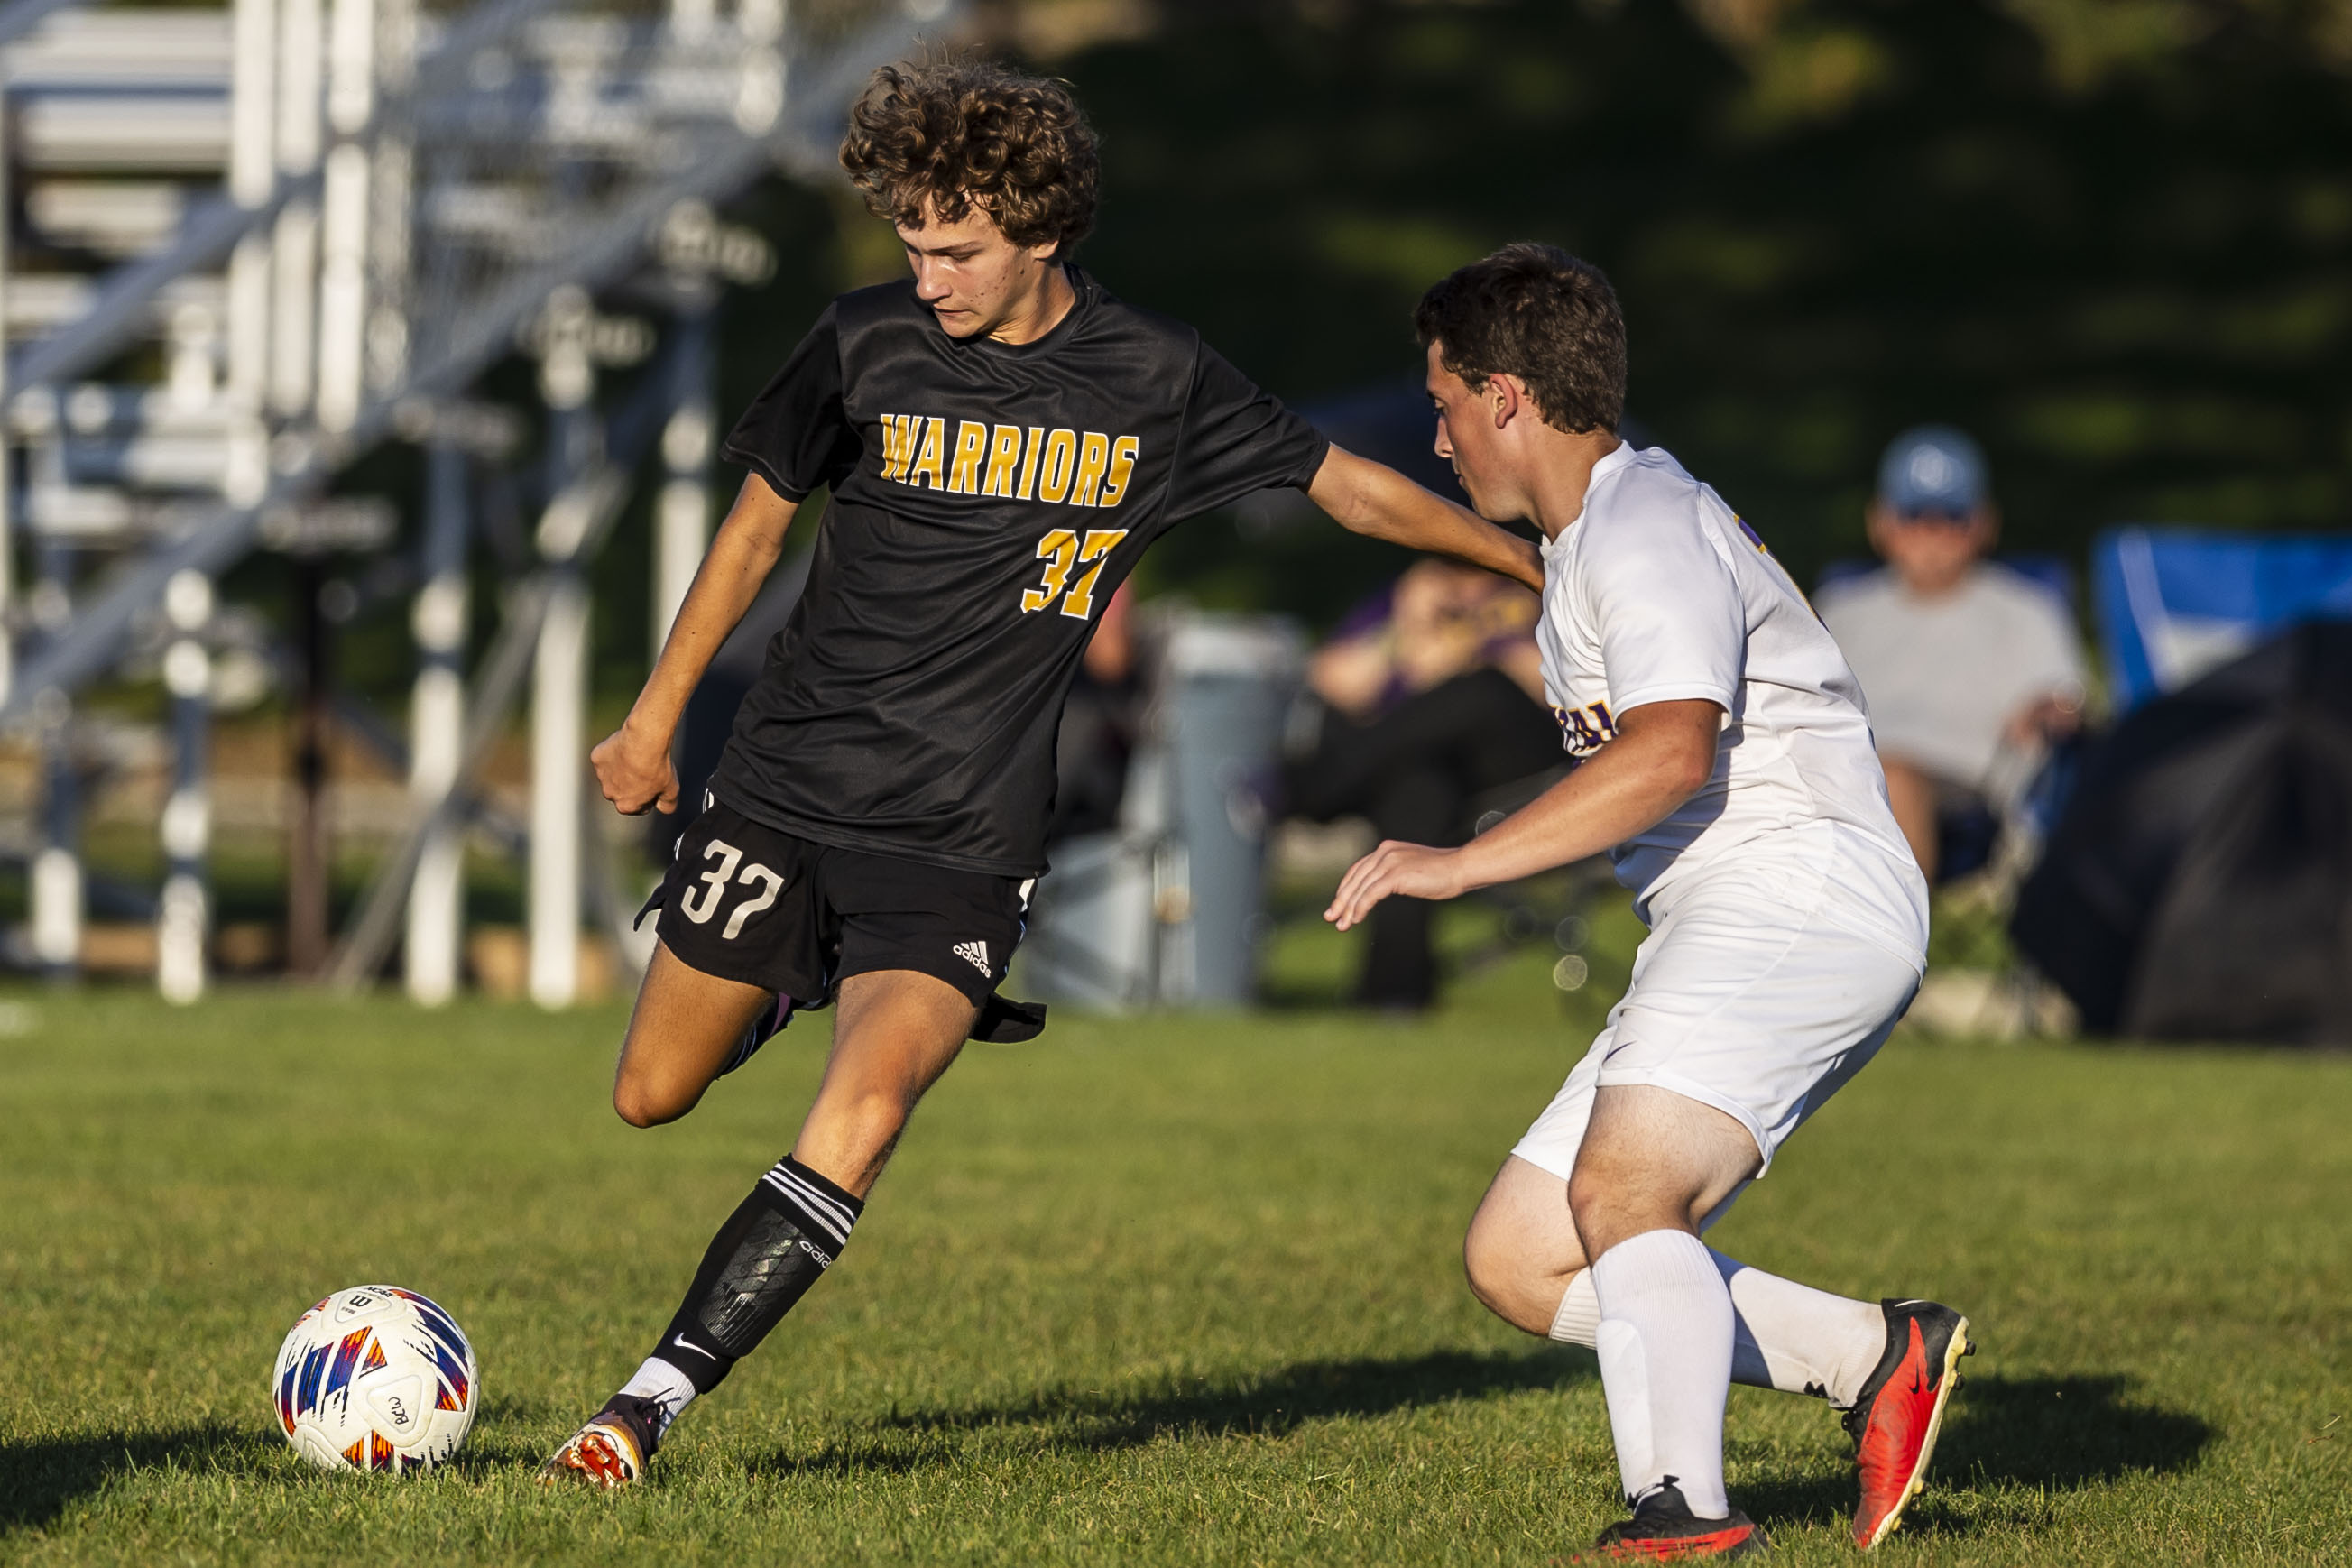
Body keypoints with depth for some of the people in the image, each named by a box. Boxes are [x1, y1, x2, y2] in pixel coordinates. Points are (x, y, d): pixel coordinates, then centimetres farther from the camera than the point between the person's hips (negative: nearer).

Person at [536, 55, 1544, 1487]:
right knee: (654, 1098, 9)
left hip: (964, 836, -2)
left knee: (858, 1126, -23)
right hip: (788, 785, 2)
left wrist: (1547, 565, 7)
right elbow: (762, 519, 12)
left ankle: (652, 1400, -20)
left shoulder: (1155, 382, -4)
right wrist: (655, 719, 17)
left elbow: (1354, 488, 8)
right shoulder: (868, 345, -3)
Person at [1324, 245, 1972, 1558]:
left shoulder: (1647, 527, -10)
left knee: (1617, 1194, -30)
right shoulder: (1592, 544, 24)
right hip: (1717, 933, 11)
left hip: (1802, 897, -11)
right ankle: (1876, 1359, 4)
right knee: (1520, 1264, 4)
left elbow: (1669, 754, -25)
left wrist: (1461, 865, -24)